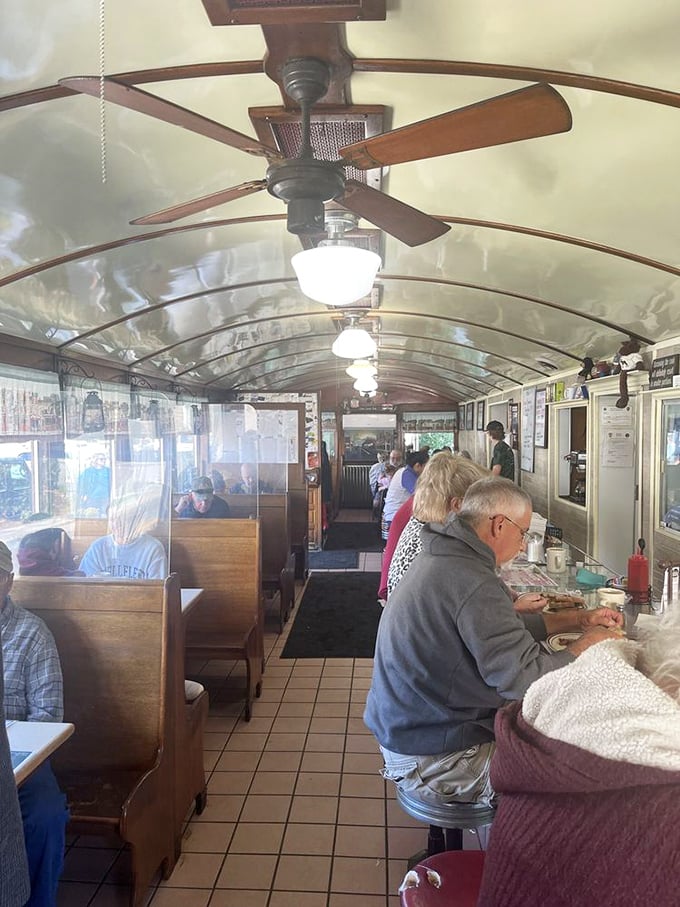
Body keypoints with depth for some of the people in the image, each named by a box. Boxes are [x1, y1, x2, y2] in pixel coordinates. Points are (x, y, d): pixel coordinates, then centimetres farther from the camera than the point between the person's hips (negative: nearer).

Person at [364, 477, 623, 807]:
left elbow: (500, 630, 14)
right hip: (432, 763, -9)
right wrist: (590, 643, -9)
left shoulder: (440, 557, 5)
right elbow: (526, 677, -26)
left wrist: (575, 619, 12)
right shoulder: (473, 583, -28)